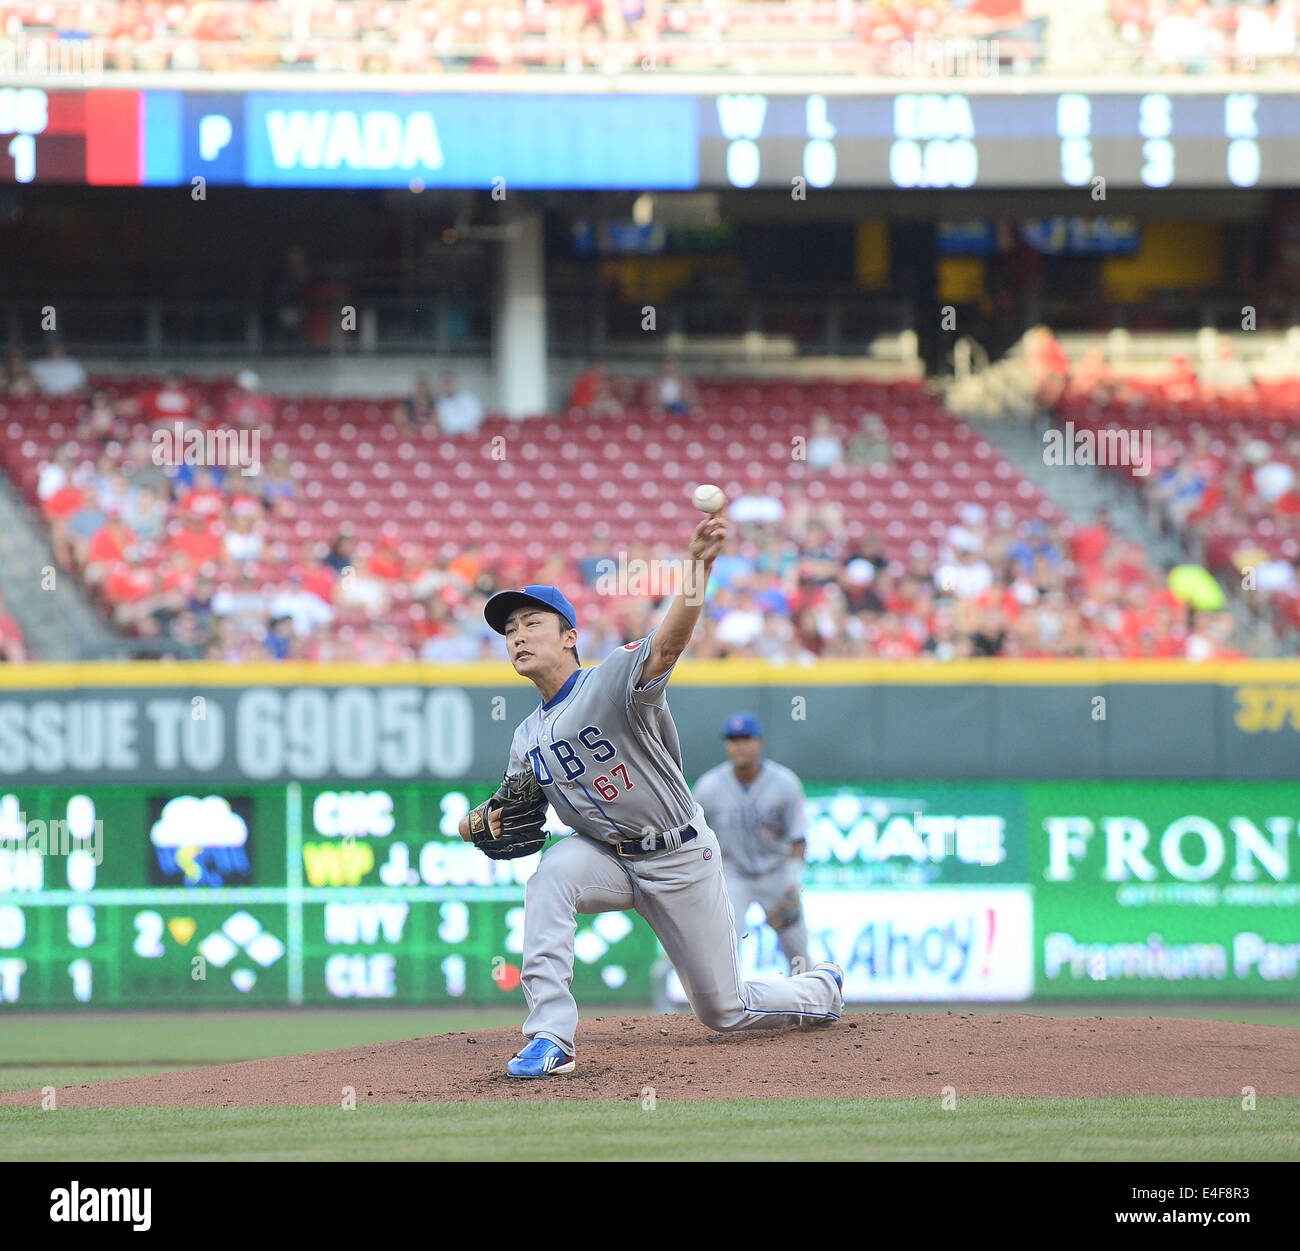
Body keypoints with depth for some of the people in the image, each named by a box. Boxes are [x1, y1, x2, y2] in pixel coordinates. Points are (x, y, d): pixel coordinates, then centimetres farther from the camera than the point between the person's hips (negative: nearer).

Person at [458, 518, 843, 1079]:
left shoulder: (612, 680, -19)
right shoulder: (527, 738, 1)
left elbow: (666, 646, -39)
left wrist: (697, 570, -58)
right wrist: (484, 818, -13)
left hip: (683, 859, -4)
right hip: (609, 860, 4)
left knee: (723, 1010, 6)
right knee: (553, 870, -31)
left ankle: (822, 989, 41)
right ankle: (550, 1038, -32)